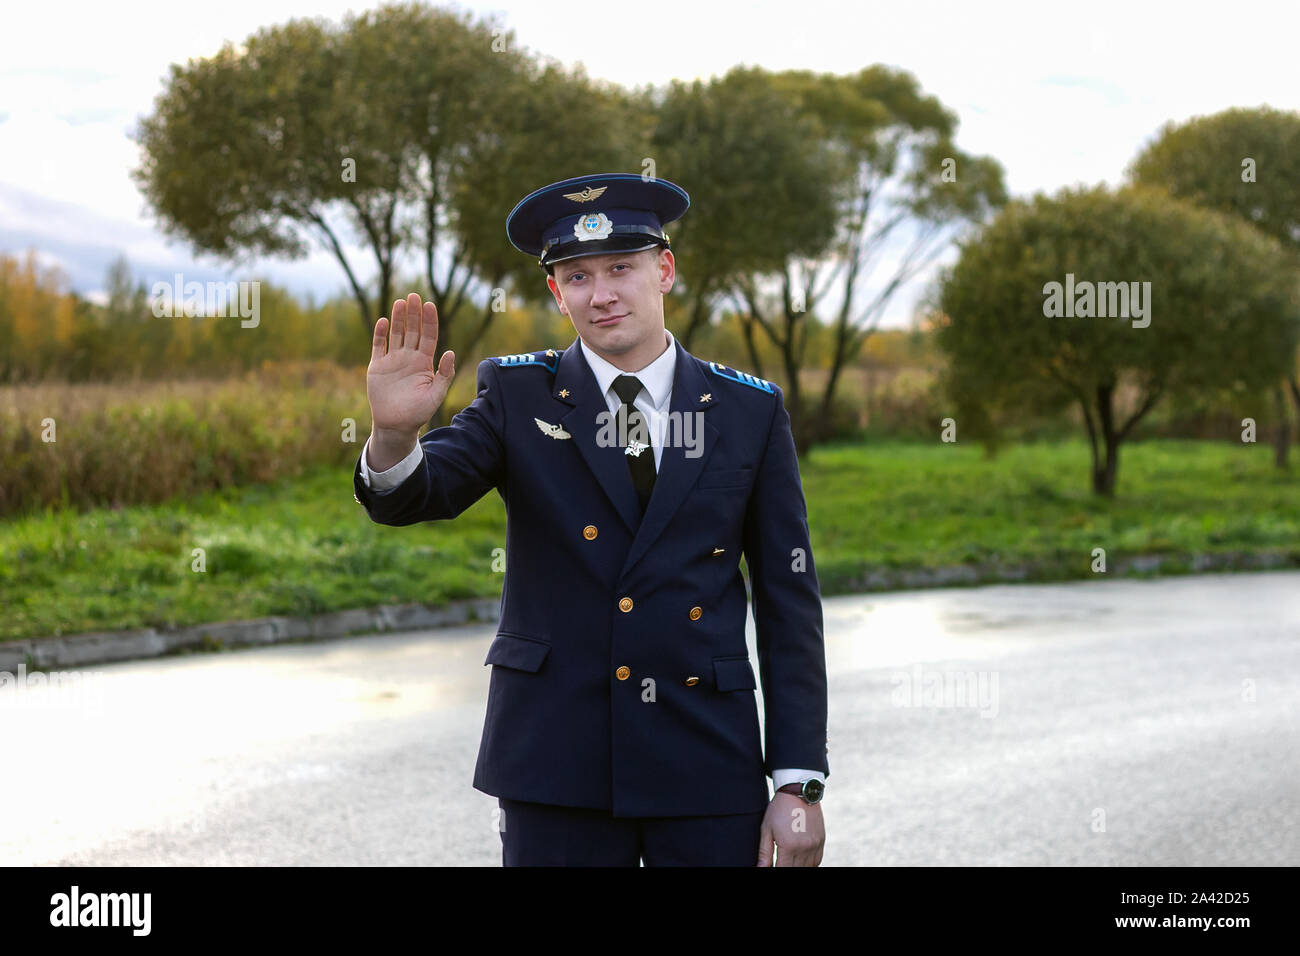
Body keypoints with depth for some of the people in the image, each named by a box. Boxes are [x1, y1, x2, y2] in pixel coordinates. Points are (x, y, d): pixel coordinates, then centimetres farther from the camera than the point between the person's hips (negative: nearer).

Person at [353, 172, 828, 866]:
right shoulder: (518, 394, 4)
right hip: (556, 758, 0)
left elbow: (789, 604, 4)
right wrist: (393, 434, -34)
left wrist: (798, 783, -1)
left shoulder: (751, 410, 5)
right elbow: (413, 495, -10)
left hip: (707, 774, 1)